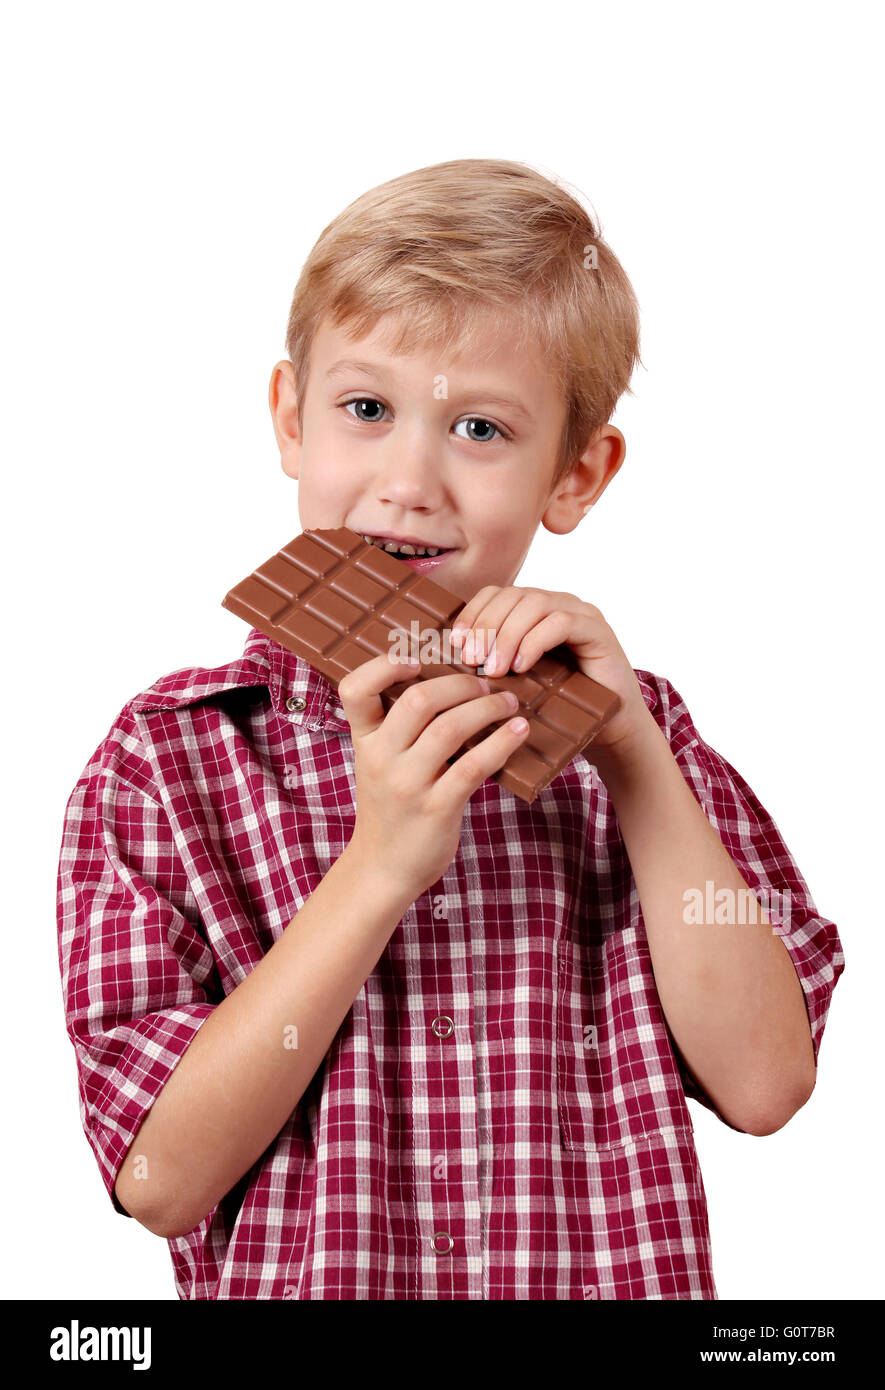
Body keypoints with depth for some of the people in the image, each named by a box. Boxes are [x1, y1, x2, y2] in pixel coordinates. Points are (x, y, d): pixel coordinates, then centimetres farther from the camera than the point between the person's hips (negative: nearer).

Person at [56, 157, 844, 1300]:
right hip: (299, 1283, 1)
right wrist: (378, 870, -17)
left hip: (616, 1279, 0)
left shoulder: (622, 726, 2)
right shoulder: (164, 757, -4)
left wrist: (636, 753, -12)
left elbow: (764, 1084, -6)